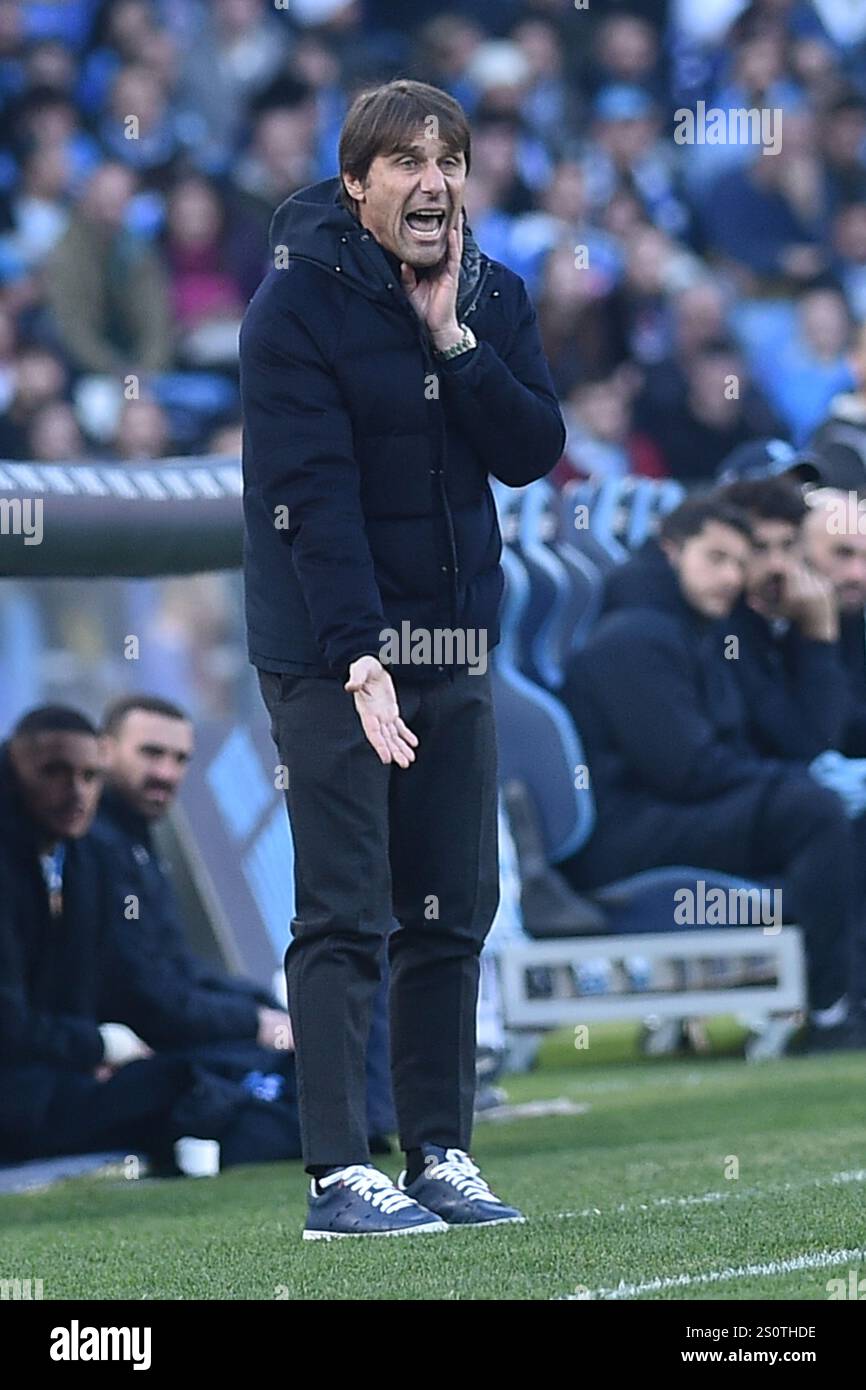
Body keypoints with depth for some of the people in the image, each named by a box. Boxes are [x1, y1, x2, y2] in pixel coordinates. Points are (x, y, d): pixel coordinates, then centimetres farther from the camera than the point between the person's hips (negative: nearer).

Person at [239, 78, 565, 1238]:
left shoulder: (493, 298, 7)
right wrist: (360, 661, -26)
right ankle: (339, 1176, -7)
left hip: (453, 645, 6)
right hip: (327, 649, -6)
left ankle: (442, 1155, 15)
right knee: (345, 918, -8)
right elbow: (313, 495, -19)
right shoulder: (298, 305, -12)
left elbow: (534, 451, -3)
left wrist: (453, 339, -15)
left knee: (452, 914, 8)